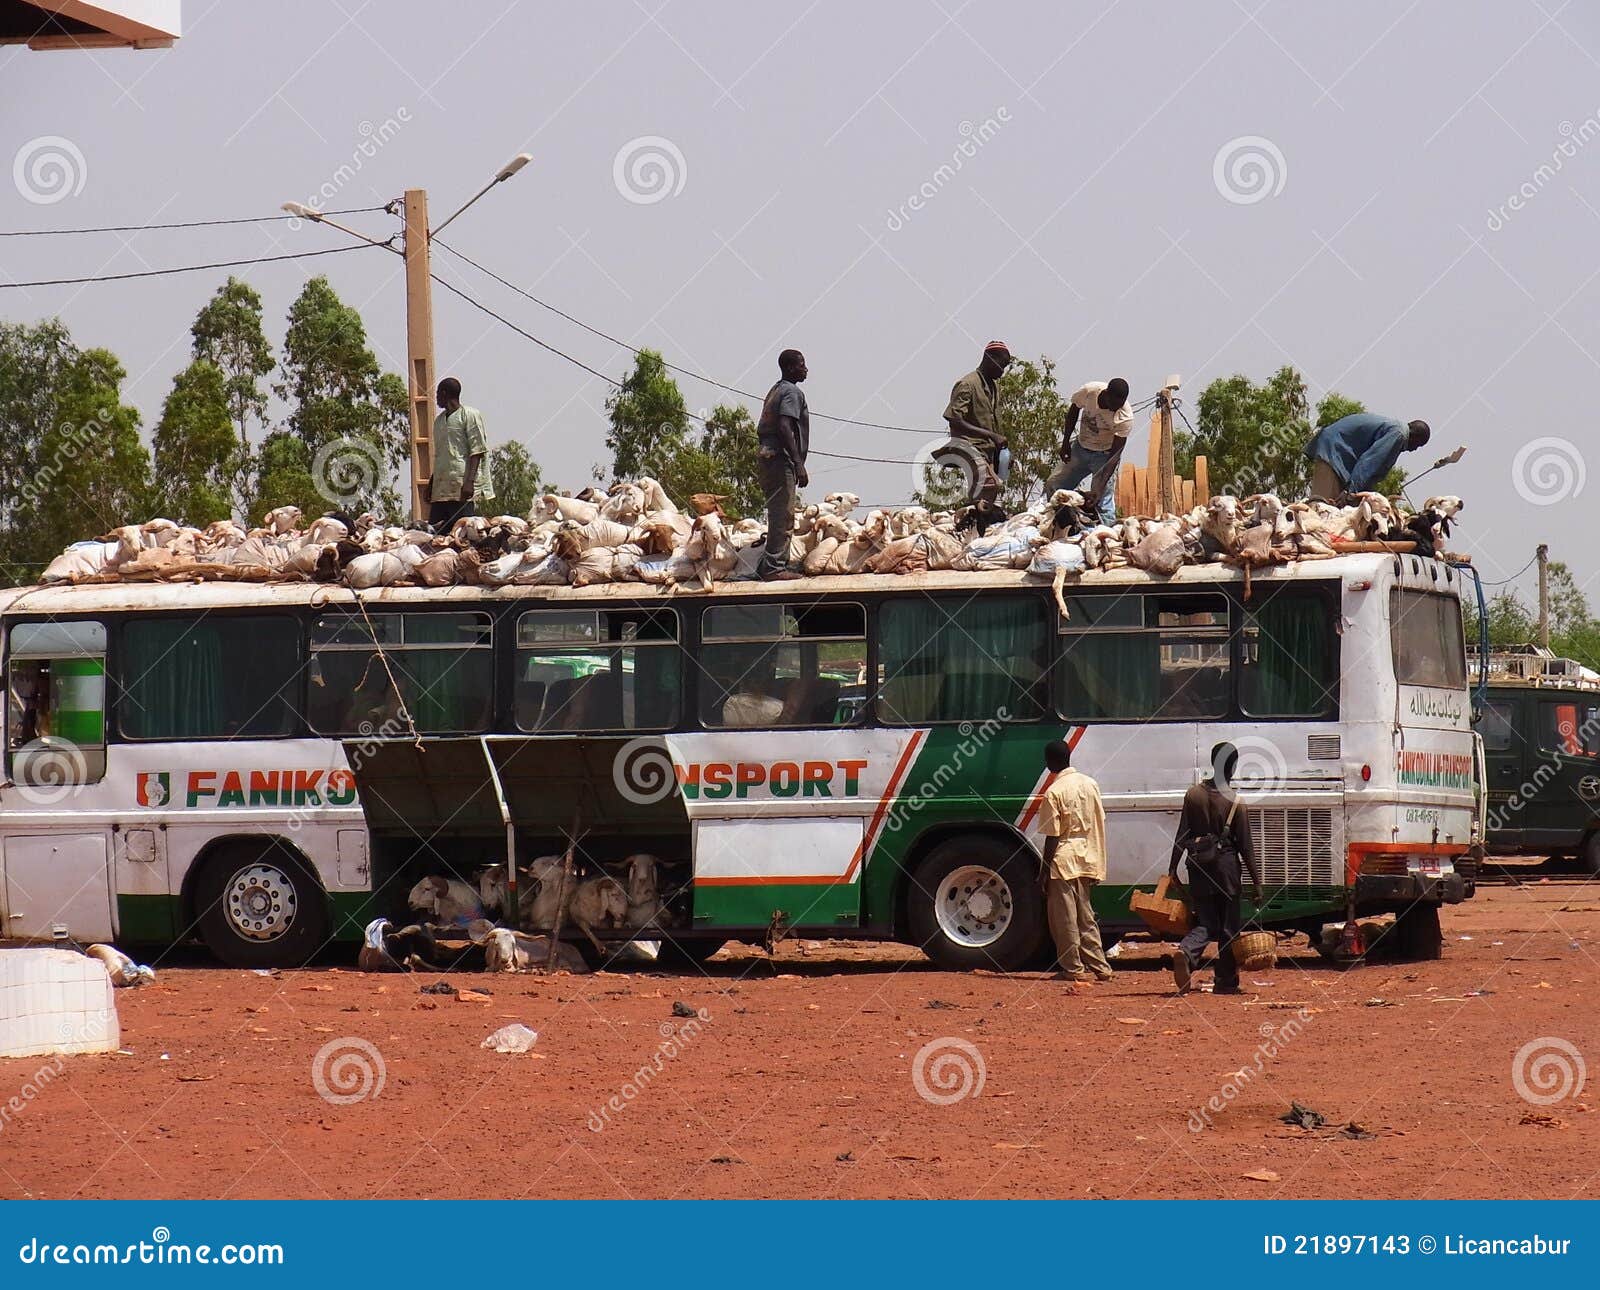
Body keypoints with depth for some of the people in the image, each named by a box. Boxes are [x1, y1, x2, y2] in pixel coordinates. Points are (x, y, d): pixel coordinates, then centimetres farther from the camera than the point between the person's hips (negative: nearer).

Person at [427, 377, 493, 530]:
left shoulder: (470, 415, -1)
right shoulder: (439, 420, 22)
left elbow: (477, 451, -8)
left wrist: (470, 481, -17)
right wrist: (431, 483, 21)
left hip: (463, 488, -7)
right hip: (440, 487, 7)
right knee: (435, 531, -1)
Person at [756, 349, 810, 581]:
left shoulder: (775, 391, 20)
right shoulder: (793, 392, -9)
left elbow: (761, 429, 21)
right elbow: (785, 427, -21)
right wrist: (799, 463, -23)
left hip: (765, 456, 10)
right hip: (781, 458, -10)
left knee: (779, 514, 14)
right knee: (783, 516, -9)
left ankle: (775, 564, 16)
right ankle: (775, 567, -11)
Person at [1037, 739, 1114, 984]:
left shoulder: (1054, 792, -14)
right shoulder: (1090, 784, 6)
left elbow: (1052, 837, -13)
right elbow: (1099, 825, 10)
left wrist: (1044, 870, -6)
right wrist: (1097, 866, 16)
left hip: (1063, 860, -7)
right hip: (1088, 859, 7)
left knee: (1065, 918, 1)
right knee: (1085, 916, 14)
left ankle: (1074, 968, 3)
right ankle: (1099, 966, 12)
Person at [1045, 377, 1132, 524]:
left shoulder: (1125, 418, -30)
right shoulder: (1088, 391, -23)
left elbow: (1115, 456, -27)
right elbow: (1074, 409, 1)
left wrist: (1099, 490, -32)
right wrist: (1066, 442, 0)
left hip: (1104, 455, -4)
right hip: (1081, 447, 4)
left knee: (1103, 500, -14)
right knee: (1052, 486, 3)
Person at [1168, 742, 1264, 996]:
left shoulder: (1193, 794, 2)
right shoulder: (1235, 801, -7)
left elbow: (1181, 835, 3)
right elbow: (1245, 844, -5)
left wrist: (1172, 869, 9)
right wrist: (1256, 881, -1)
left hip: (1198, 865, 3)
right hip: (1225, 863, -3)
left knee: (1204, 924, 7)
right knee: (1228, 926, 7)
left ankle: (1184, 953, -23)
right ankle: (1225, 981, 9)